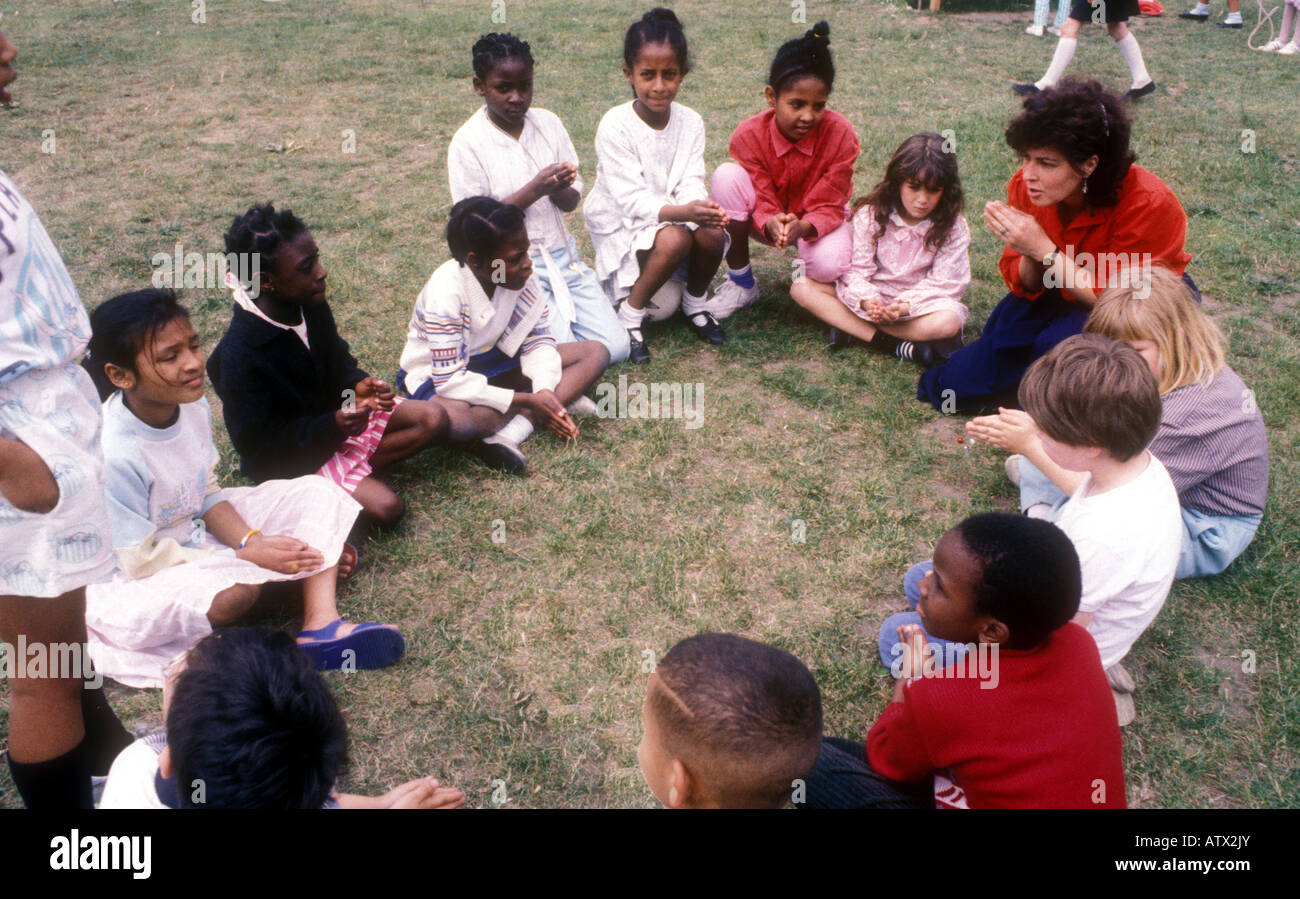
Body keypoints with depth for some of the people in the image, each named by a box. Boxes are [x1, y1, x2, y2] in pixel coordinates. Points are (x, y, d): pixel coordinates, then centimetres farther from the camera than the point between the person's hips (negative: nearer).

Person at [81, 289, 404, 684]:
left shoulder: (193, 407, -6)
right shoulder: (114, 454, -28)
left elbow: (208, 495, 5)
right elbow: (141, 558, -22)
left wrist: (251, 539, -14)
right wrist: (247, 556, -21)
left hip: (196, 534, 9)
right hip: (134, 579, -8)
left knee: (315, 493, -3)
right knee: (234, 590, -41)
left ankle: (322, 622, -20)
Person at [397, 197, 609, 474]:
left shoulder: (520, 276, -14)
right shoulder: (445, 294, -29)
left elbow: (538, 339, -4)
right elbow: (450, 380, -31)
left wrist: (544, 391, -24)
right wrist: (528, 400, -31)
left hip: (496, 360, 7)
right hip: (439, 373, -6)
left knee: (595, 353, -10)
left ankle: (510, 432, -27)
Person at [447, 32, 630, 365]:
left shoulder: (548, 123, 2)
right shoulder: (468, 143, -10)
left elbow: (572, 202, 6)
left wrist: (559, 190, -19)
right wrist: (533, 191, -23)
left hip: (562, 255, 5)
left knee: (615, 346, -6)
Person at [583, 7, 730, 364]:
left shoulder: (690, 122, -5)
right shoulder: (615, 126, -19)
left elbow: (691, 184, -11)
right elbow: (631, 199, -24)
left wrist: (701, 208, -36)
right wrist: (682, 212, -40)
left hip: (674, 218, 4)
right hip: (623, 228, -4)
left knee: (711, 233, -27)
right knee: (674, 238, -34)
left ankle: (695, 303, 4)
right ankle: (630, 316, -11)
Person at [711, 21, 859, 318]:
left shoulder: (840, 134, -23)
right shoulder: (748, 135, -22)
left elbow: (829, 206, -21)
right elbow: (763, 201, -20)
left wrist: (803, 227, -44)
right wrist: (771, 224, -46)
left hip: (816, 223, -1)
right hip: (767, 219, 1)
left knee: (828, 265, -37)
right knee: (727, 176, -29)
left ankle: (805, 267, 8)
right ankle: (741, 281, -12)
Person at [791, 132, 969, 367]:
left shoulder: (953, 227, -7)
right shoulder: (870, 215, -6)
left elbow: (945, 282, -11)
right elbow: (857, 269, -8)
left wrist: (907, 304, -28)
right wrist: (867, 298, -30)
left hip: (921, 302, -1)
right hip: (870, 297, 2)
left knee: (949, 321, -36)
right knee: (801, 287, -20)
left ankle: (850, 326, -27)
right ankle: (893, 345, -30)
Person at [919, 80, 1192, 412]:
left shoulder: (1149, 204, -29)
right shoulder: (1025, 187, -15)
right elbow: (1025, 287, -7)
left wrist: (1044, 249, -38)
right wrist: (1030, 257, -31)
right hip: (1070, 299, 5)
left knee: (1063, 339, -29)